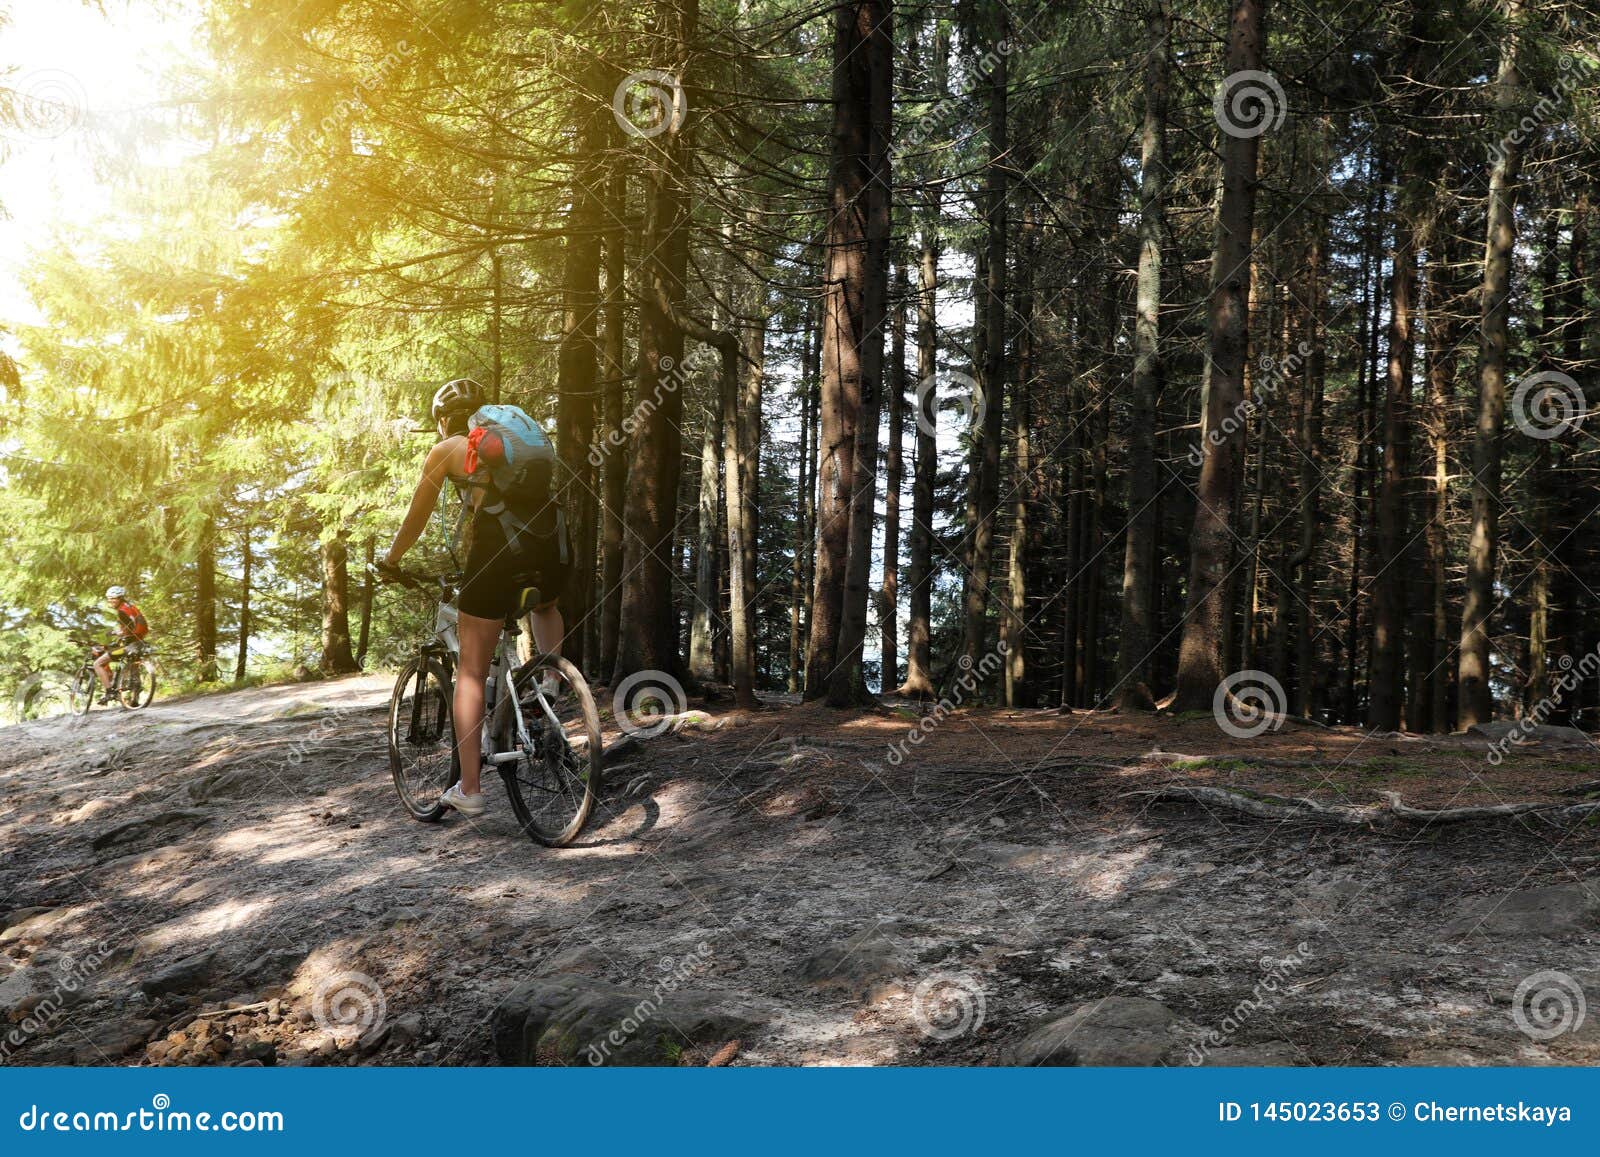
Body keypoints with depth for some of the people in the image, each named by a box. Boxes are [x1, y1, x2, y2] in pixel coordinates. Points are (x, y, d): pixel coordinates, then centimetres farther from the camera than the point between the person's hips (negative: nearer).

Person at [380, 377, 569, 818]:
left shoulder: (446, 450, 16)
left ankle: (468, 789, 6)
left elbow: (416, 518, 22)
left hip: (499, 547, -4)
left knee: (471, 673, 7)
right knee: (546, 606, 40)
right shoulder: (524, 429, 29)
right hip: (554, 542, 4)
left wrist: (390, 560, 39)